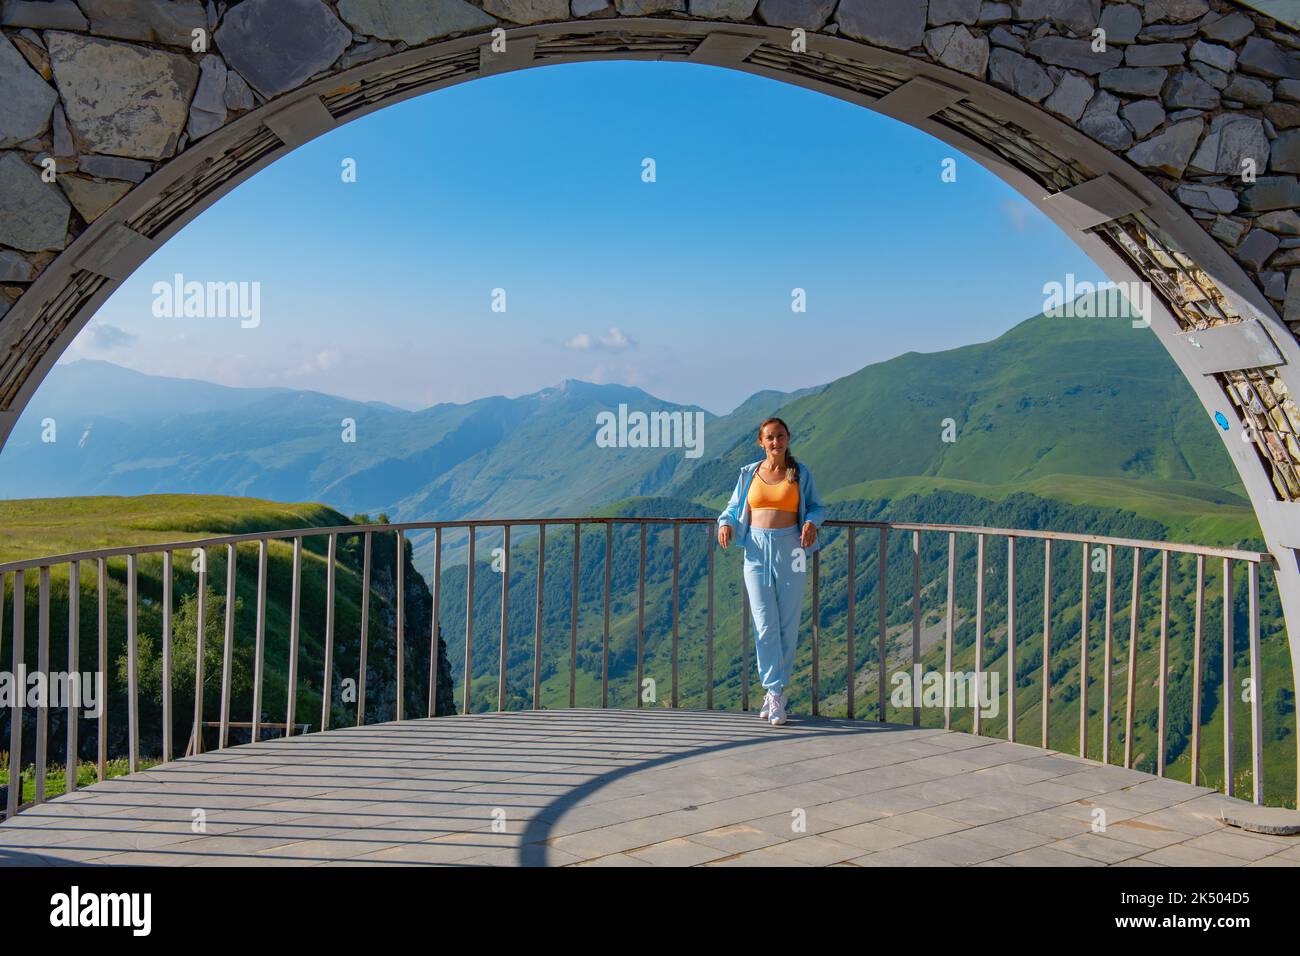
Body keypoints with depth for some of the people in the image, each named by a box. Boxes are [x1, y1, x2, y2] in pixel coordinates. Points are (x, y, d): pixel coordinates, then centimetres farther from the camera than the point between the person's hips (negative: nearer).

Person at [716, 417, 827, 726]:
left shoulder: (800, 473, 5)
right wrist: (725, 523, -6)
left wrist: (812, 522, -10)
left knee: (787, 625, 2)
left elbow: (817, 506, 12)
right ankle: (776, 693, 6)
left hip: (789, 552, 0)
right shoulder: (749, 474, 7)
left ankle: (777, 688, 17)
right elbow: (733, 507, 15)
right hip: (757, 552, 1)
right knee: (765, 625, -3)